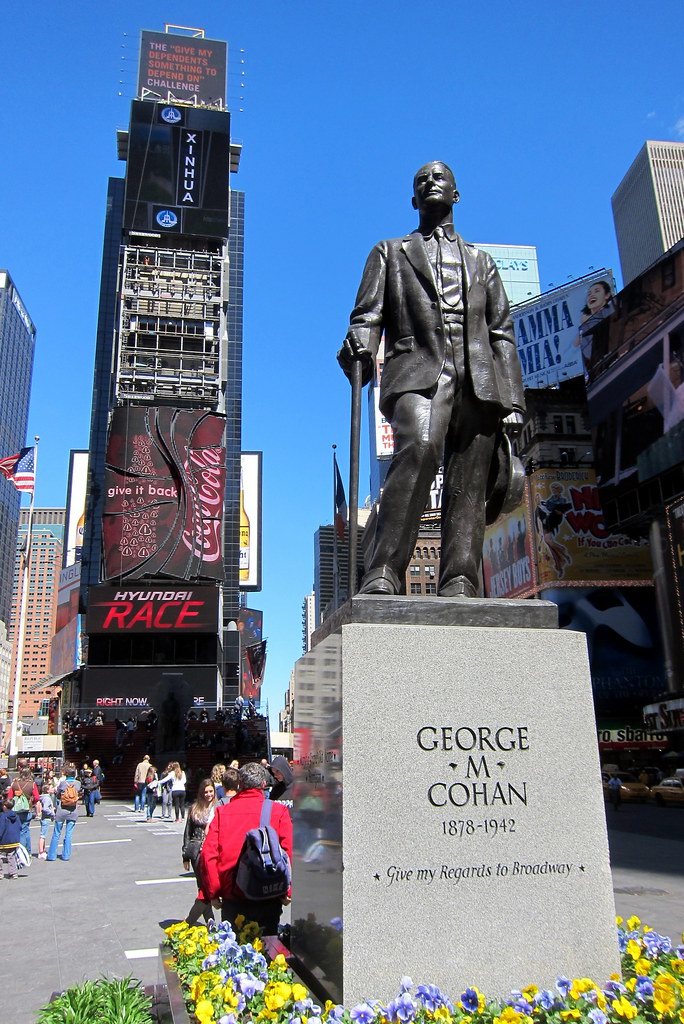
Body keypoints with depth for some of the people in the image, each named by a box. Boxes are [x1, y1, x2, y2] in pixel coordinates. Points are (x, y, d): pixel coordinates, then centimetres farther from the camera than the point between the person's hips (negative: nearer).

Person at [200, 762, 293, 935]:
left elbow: (208, 854, -3)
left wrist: (212, 893, 4)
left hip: (231, 898, 1)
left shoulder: (222, 811, 1)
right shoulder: (279, 811, -3)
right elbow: (289, 852, -9)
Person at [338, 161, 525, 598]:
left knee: (469, 486, -10)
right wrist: (359, 345, -14)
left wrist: (512, 401, 7)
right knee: (418, 448, -30)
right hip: (419, 374, -3)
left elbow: (503, 335, 21)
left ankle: (459, 586, -14)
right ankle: (383, 574, -34)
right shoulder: (390, 253, 27)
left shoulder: (481, 261, 31)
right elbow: (368, 314, 11)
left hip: (478, 381, 3)